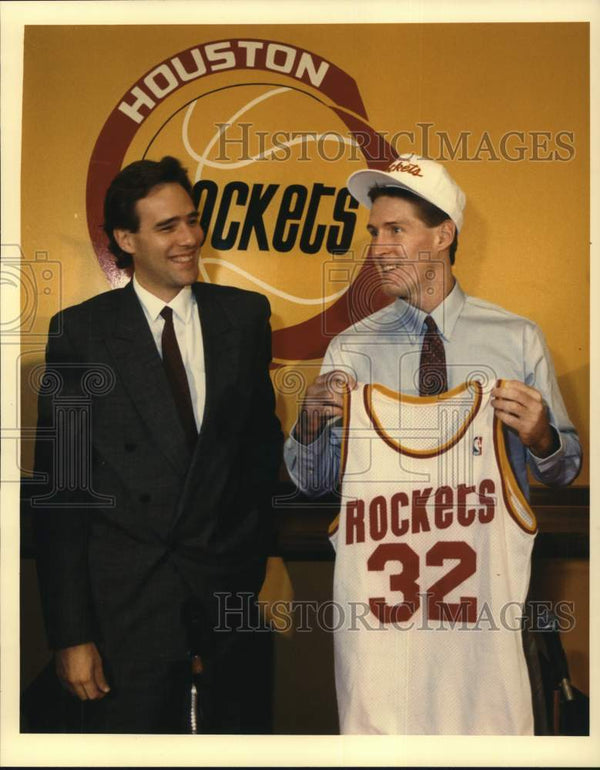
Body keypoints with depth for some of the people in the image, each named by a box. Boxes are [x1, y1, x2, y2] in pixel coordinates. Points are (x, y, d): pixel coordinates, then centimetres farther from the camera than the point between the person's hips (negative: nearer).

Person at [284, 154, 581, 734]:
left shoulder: (518, 340, 0)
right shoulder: (349, 350, 2)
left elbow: (564, 469, 5)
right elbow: (312, 482, 5)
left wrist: (540, 436, -16)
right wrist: (309, 425, -14)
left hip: (485, 578, 0)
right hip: (376, 582, 1)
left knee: (489, 724, 8)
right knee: (378, 724, 8)